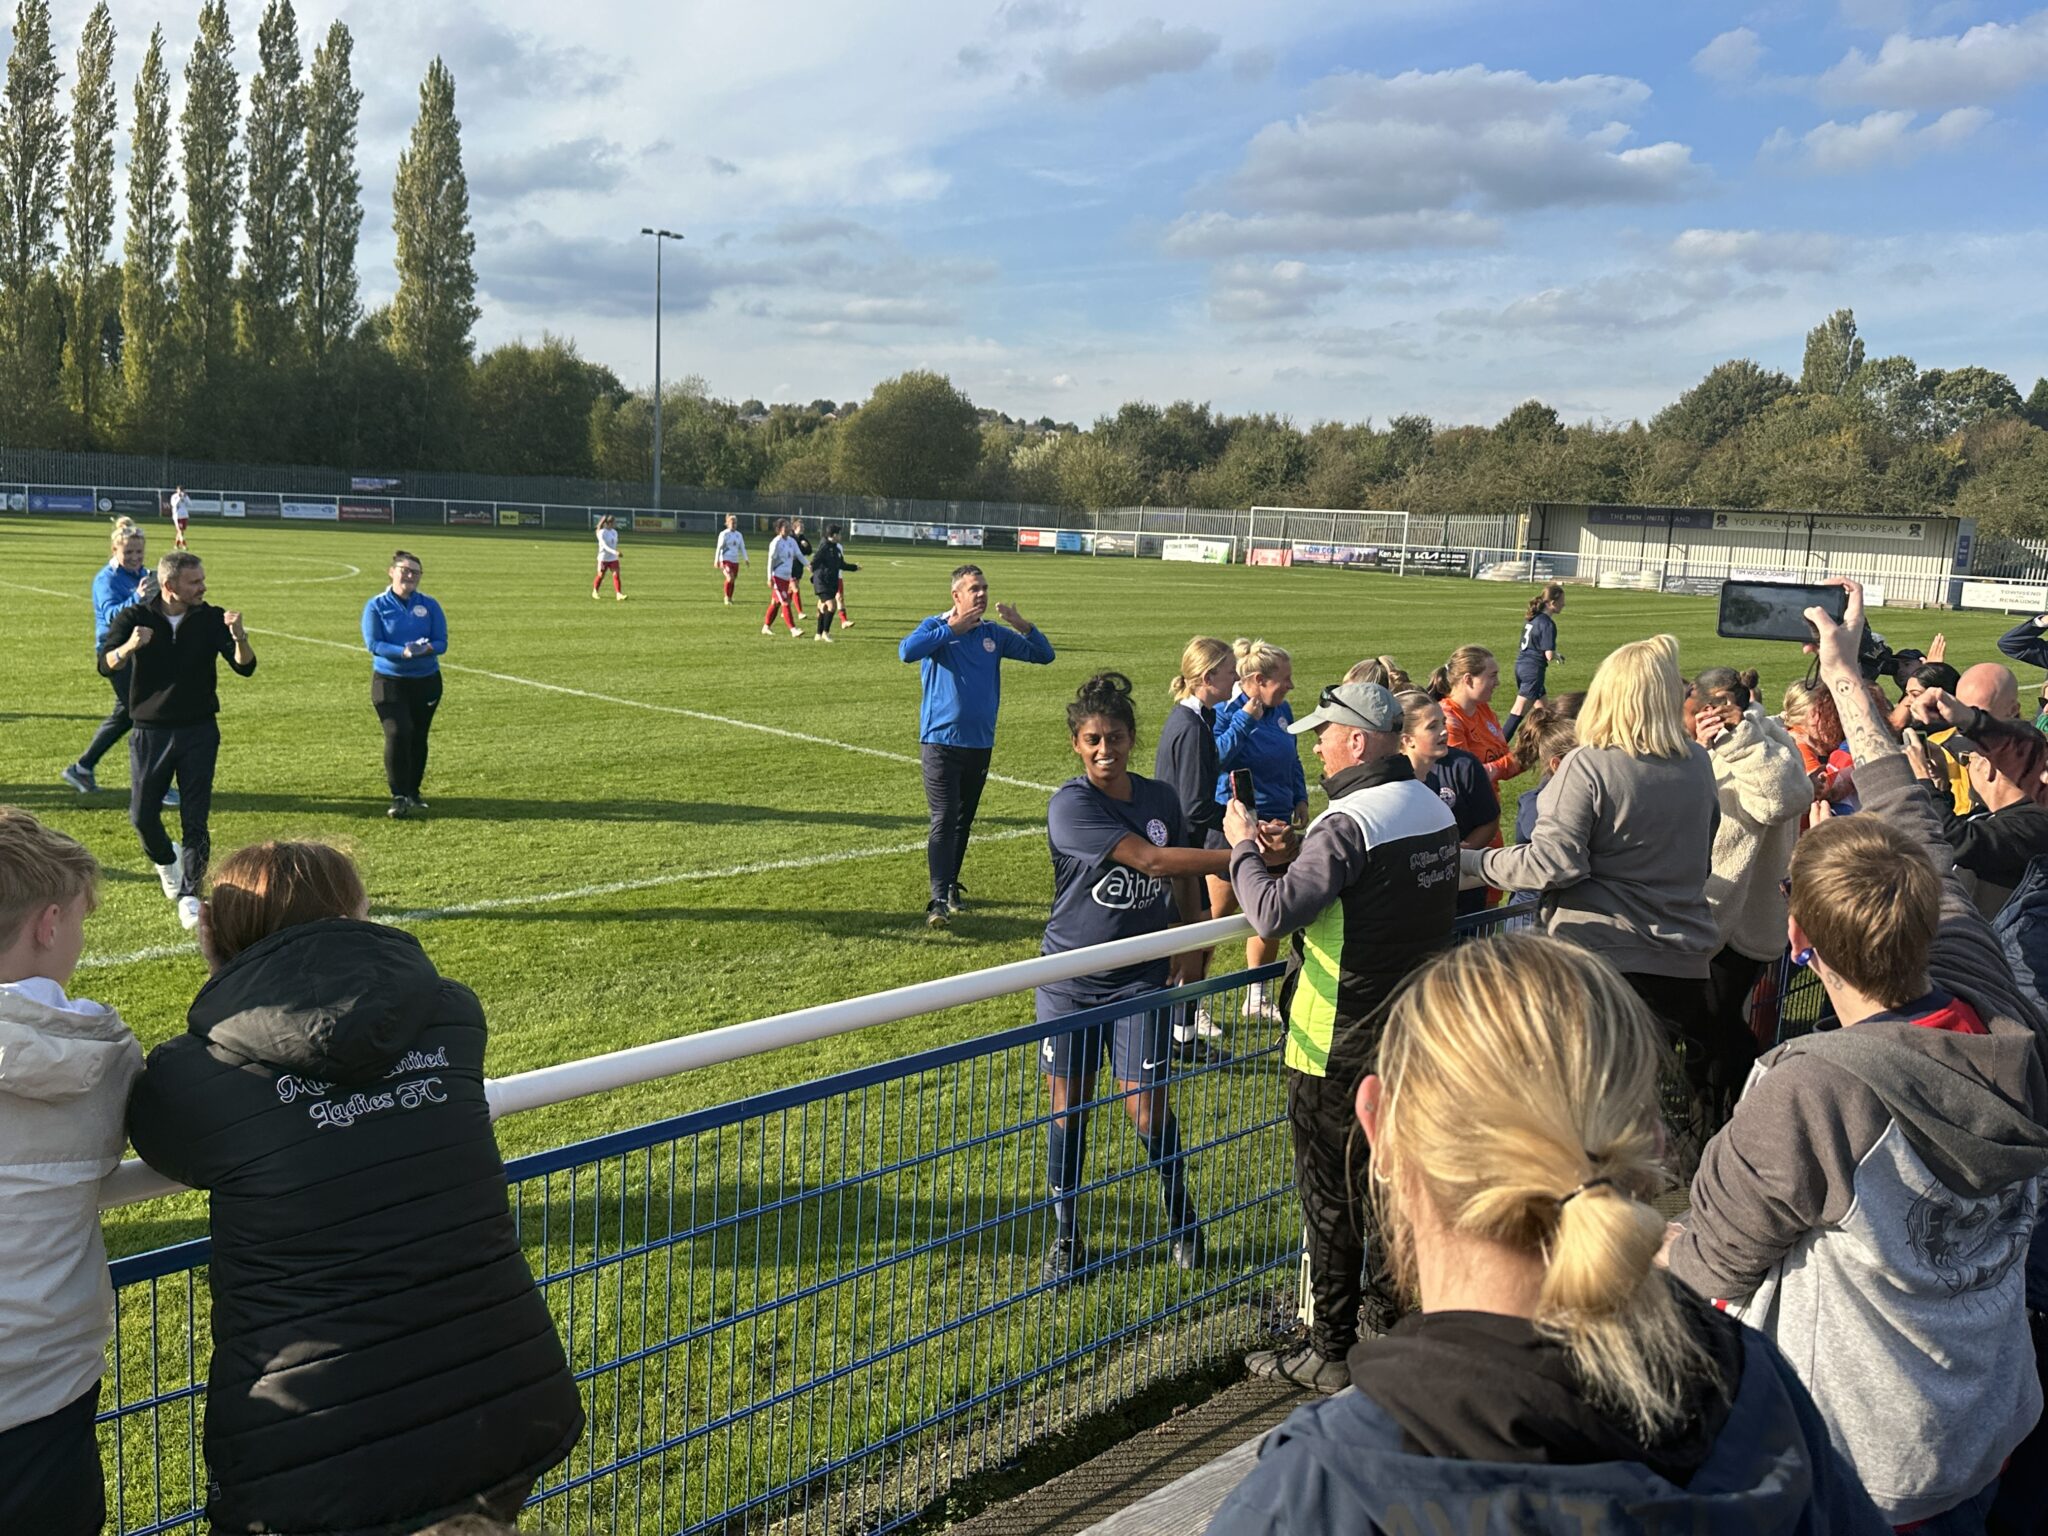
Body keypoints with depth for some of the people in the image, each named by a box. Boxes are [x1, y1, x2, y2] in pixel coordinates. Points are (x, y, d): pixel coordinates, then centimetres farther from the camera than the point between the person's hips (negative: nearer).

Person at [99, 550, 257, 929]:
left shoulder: (211, 618, -2)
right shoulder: (135, 617, -4)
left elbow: (245, 667, -10)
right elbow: (107, 663, -15)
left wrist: (238, 637, -31)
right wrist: (130, 646, -37)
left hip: (199, 731, 0)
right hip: (149, 733, 0)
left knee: (195, 819, -4)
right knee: (142, 815, 5)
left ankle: (189, 895, 4)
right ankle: (166, 861, 35)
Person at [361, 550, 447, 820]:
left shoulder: (430, 605, 3)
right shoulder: (376, 606, -3)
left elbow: (441, 642, -1)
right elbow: (373, 643, -12)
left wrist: (427, 649, -25)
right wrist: (403, 652, -28)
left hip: (426, 681, 3)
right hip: (388, 681, -3)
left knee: (418, 737, 10)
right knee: (397, 734, -16)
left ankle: (413, 793, 25)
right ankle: (399, 798, -12)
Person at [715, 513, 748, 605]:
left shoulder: (738, 535, 13)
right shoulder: (724, 534, -2)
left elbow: (742, 548, 16)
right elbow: (719, 548, -4)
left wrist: (746, 559, 5)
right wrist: (716, 560, -10)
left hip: (735, 561, 5)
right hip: (725, 560, -5)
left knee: (733, 580, 6)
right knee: (730, 578, -23)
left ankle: (730, 599, 22)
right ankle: (727, 597, -8)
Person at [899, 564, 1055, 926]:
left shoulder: (994, 634, 8)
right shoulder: (936, 627, -2)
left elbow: (1044, 655, 9)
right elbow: (907, 650, -23)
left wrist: (1022, 624, -8)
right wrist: (952, 628, -19)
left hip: (980, 743, 5)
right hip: (941, 742, -5)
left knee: (964, 820, 14)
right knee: (944, 820, -11)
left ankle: (951, 886, 29)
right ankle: (939, 901, -14)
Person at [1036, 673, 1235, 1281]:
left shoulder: (1161, 797, 2)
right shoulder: (1071, 805, -15)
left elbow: (1184, 879, 16)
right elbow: (1153, 860, -24)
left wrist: (1188, 946, 3)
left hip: (1141, 977, 2)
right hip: (1069, 977, -2)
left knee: (1148, 1111, -1)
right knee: (1067, 1108, 7)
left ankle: (1181, 1221, 23)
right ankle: (1066, 1237, 24)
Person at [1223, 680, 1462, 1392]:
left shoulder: (1349, 823, -22)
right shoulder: (1435, 811, 7)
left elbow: (1275, 911, -29)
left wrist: (1244, 847, -11)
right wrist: (1299, 852, 10)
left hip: (1340, 1047, -8)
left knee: (1332, 1197, 4)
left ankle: (1332, 1351, 13)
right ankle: (1388, 1330, 28)